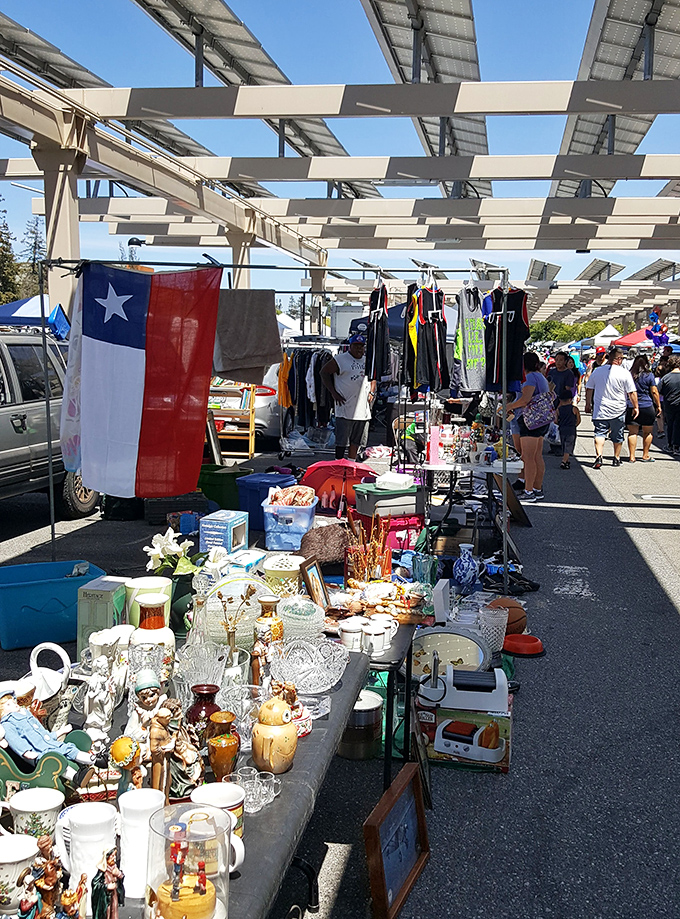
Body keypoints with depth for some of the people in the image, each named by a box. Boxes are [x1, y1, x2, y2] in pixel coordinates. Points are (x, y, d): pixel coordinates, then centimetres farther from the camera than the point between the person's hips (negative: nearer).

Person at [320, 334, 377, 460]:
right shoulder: (341, 359, -5)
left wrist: (371, 393, 11)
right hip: (345, 408, -6)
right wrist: (333, 393, -7)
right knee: (341, 441, -3)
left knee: (357, 440, 11)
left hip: (363, 410, 6)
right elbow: (324, 372, -2)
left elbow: (373, 378, 29)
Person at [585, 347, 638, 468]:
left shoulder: (597, 371, 1)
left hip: (600, 411, 1)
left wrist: (588, 404, 20)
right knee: (617, 436, 13)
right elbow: (632, 393, -7)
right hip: (618, 411, -1)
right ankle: (616, 459, 25)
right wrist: (635, 407, 5)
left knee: (600, 433, 1)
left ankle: (598, 456, -18)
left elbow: (589, 389, 9)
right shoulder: (624, 373, -9)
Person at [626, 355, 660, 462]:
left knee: (632, 432, 5)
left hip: (631, 406, 2)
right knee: (648, 432, 10)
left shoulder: (629, 375, 3)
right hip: (647, 407, -2)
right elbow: (654, 392, -3)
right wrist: (658, 406, 6)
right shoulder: (649, 375, -4)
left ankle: (631, 456, 2)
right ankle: (645, 456, 15)